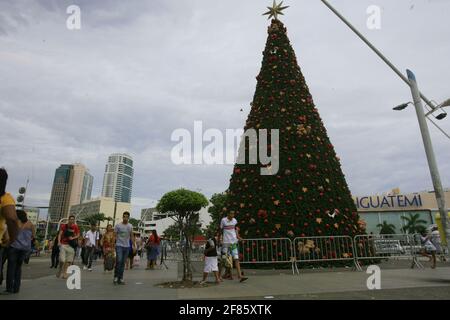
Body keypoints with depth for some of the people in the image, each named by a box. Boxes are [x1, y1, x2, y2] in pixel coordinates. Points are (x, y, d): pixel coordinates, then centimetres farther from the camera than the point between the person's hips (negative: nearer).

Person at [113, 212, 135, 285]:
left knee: (123, 263, 7)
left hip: (127, 246, 4)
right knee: (119, 261, -16)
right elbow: (114, 236, -4)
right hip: (119, 246, -4)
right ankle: (116, 277, 1)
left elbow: (132, 236, 12)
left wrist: (134, 246, 7)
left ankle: (120, 279, 14)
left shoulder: (130, 226, 7)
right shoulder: (118, 225, -4)